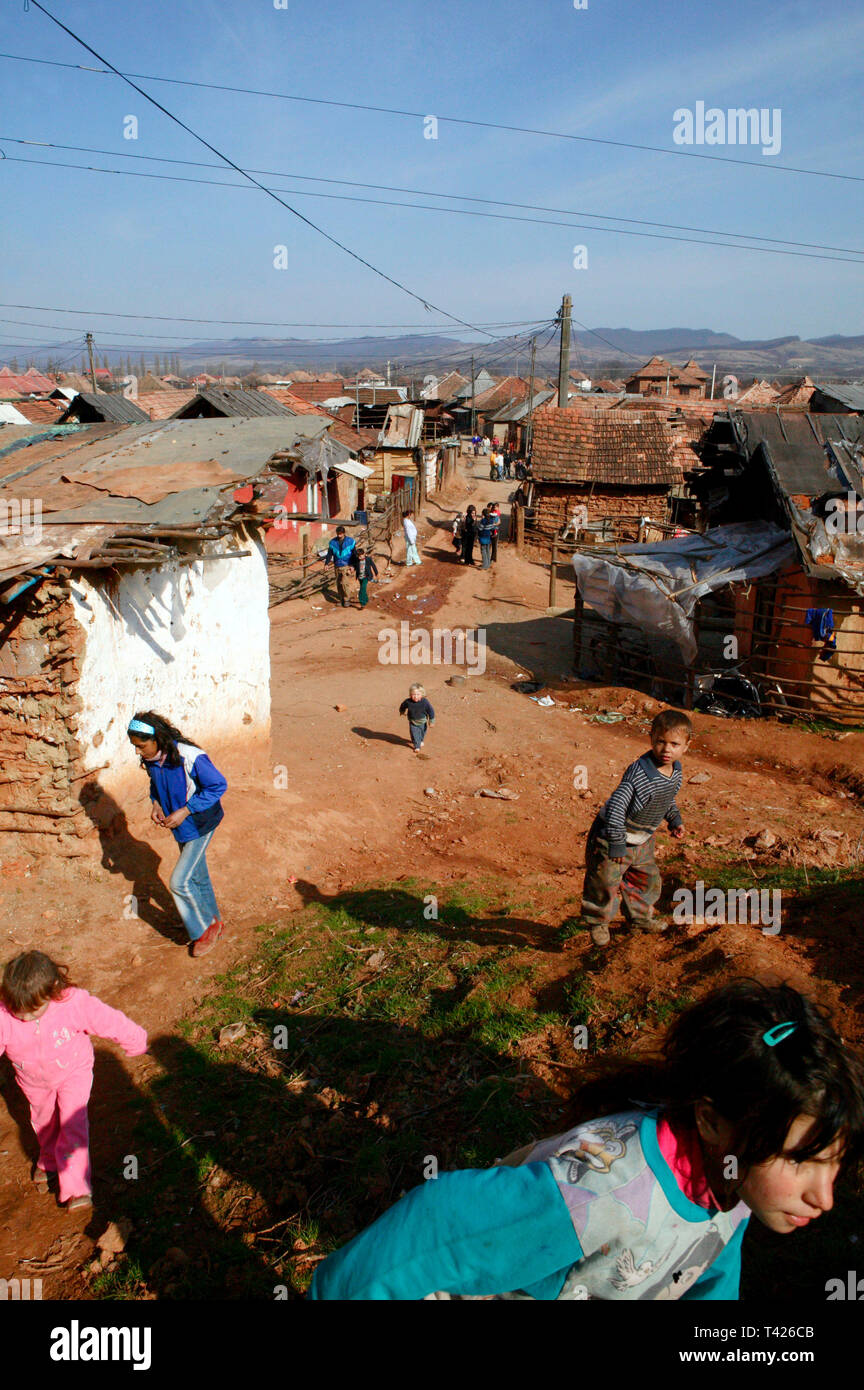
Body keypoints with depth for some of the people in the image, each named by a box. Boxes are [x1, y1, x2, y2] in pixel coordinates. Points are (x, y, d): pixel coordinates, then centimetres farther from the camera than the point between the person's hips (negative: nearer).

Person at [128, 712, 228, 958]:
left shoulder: (190, 757, -31)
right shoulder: (150, 759, -10)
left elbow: (218, 785, -21)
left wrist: (185, 811, -26)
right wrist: (156, 804, -8)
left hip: (200, 824, -7)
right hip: (181, 826, 7)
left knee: (179, 882, -8)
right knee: (197, 877, 19)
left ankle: (205, 928, 14)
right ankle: (214, 924, 38)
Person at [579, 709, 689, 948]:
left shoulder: (676, 770, -5)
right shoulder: (638, 772, -33)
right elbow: (615, 806, -35)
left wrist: (674, 820, 11)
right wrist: (617, 843, -33)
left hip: (642, 839, 8)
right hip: (610, 836, -8)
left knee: (648, 877, 21)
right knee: (606, 882, 3)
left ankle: (640, 916, 45)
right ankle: (597, 922, 27)